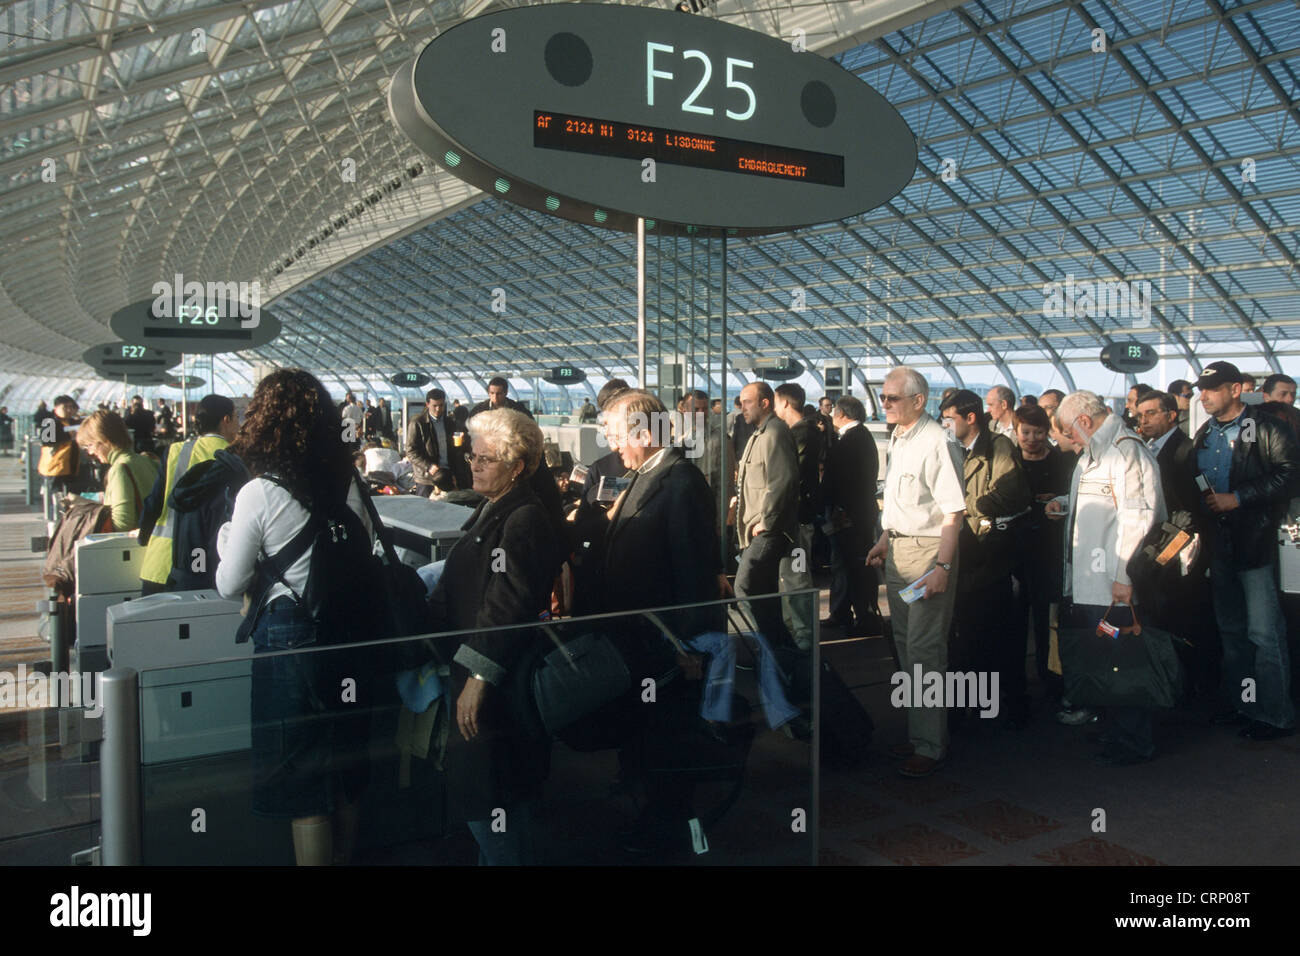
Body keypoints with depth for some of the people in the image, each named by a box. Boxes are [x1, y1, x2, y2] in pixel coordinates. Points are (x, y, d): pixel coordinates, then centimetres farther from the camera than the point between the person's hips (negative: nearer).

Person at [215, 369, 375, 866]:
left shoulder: (259, 493, -14)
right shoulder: (349, 483, 1)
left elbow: (229, 586, -6)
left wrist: (227, 539, 12)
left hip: (288, 637, -5)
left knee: (303, 789, 6)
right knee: (344, 776, 20)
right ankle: (344, 855, 34)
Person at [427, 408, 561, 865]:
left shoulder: (525, 520, -19)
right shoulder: (491, 511, 14)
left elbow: (507, 607, -24)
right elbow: (456, 591, 19)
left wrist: (478, 678, -23)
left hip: (499, 686, -10)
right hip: (473, 673, 10)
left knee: (484, 799, -2)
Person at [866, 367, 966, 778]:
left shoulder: (936, 442, -17)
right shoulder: (897, 438, 11)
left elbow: (953, 511, -20)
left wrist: (942, 565, -23)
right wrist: (885, 540, 18)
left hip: (928, 551, -9)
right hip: (898, 550, 9)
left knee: (925, 650, -4)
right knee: (906, 646, 16)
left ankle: (930, 745, 6)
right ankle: (917, 731, 29)